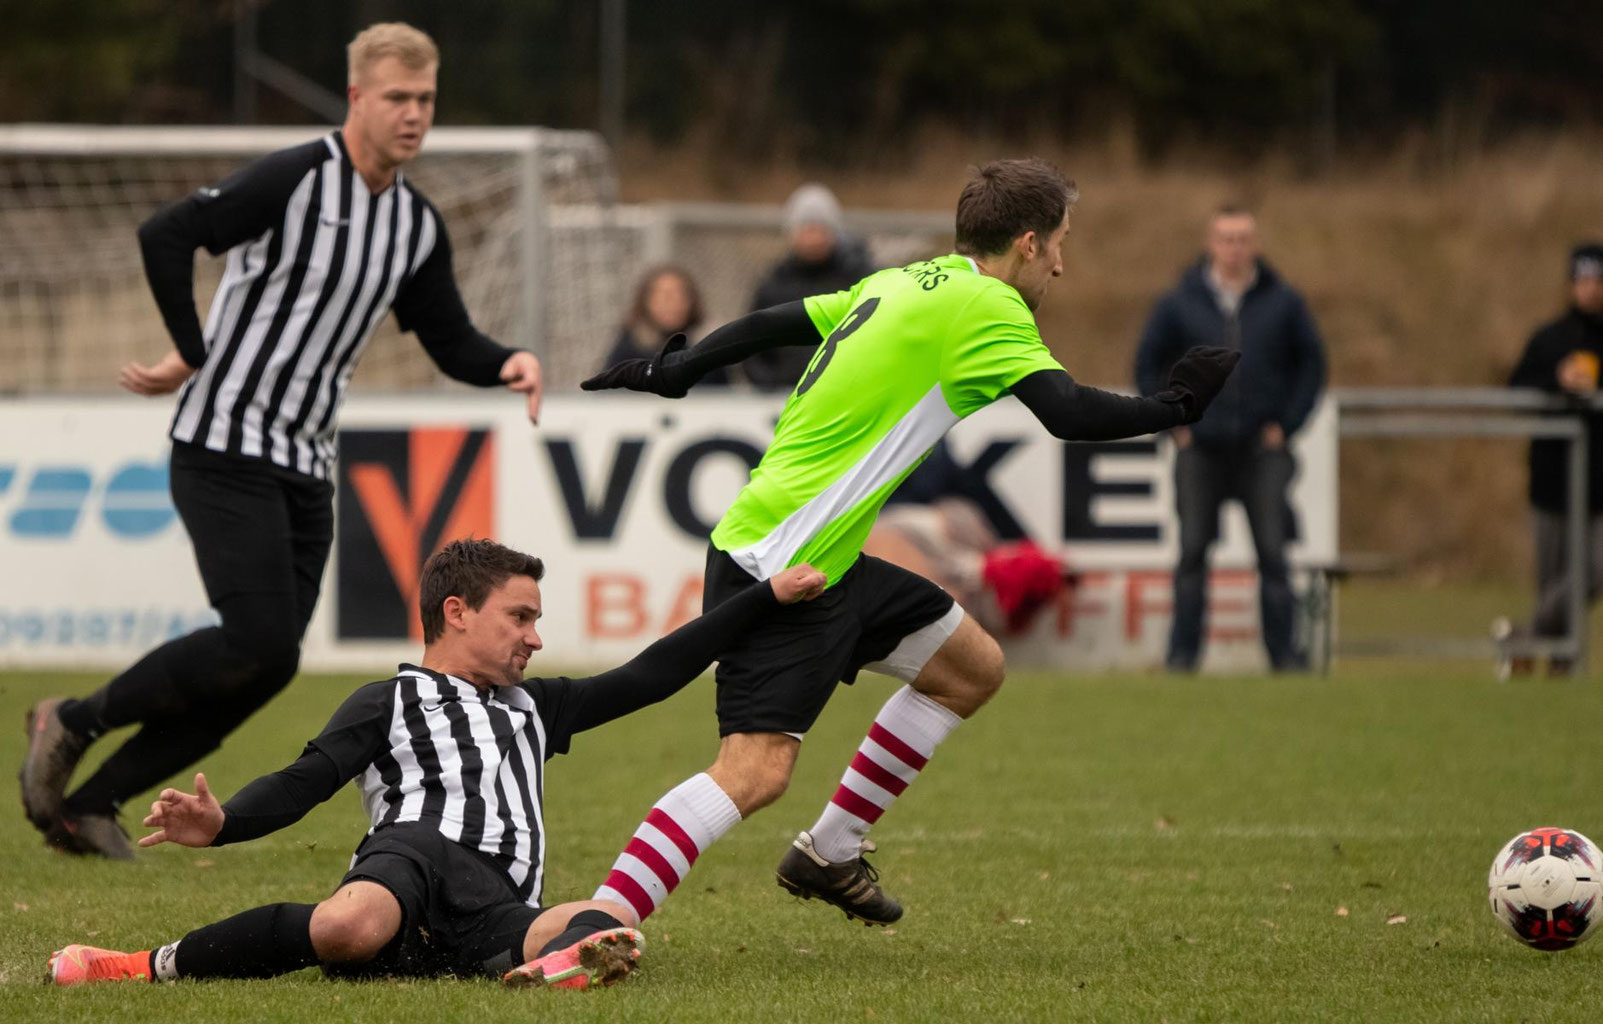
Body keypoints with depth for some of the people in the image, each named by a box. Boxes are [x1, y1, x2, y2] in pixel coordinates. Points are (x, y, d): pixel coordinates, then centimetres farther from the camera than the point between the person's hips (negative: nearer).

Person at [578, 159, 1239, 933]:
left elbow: (774, 324, 21)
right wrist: (1175, 406, -4)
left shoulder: (900, 286, 14)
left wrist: (673, 370, 32)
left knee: (972, 667, 19)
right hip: (775, 563, -10)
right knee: (755, 771, -19)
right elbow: (1067, 413, -18)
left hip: (827, 562, 10)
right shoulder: (983, 304, -11)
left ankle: (829, 853, 24)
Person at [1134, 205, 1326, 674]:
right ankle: (1183, 649, 3)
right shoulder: (1180, 304, 5)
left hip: (1263, 450, 0)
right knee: (1192, 550, -1)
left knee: (1272, 552, -3)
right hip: (1201, 450, 0)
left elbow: (1311, 364, 11)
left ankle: (1283, 649, 0)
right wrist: (1171, 422, 3)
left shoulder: (1283, 302, 5)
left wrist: (1286, 424, 2)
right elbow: (1148, 365, 13)